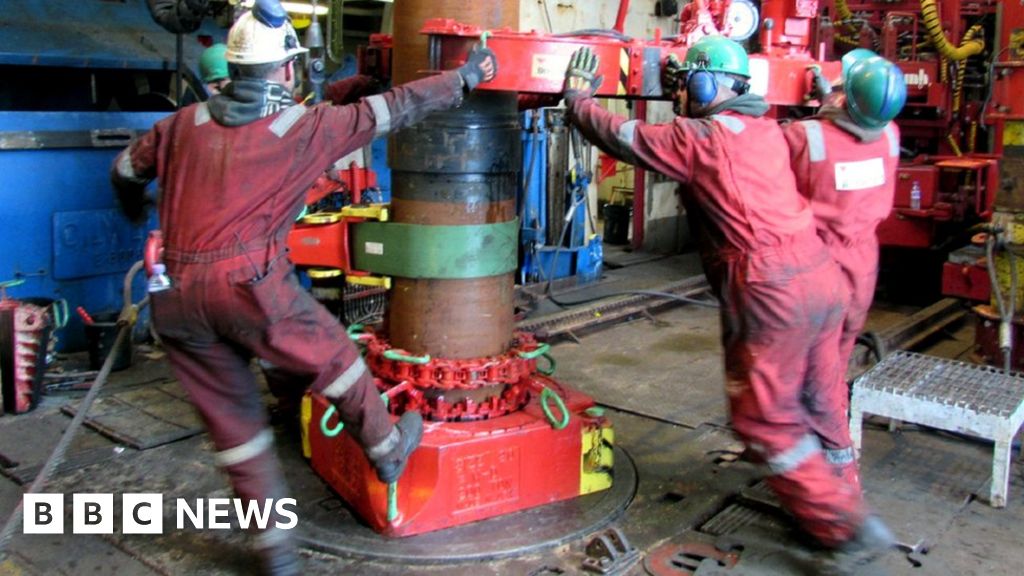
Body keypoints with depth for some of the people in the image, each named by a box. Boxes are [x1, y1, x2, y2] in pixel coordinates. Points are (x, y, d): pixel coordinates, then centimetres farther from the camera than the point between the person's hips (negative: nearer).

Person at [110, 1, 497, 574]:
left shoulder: (186, 122, 11)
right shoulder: (303, 126, -2)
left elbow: (127, 169, 25)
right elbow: (392, 109, 3)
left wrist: (133, 203, 49)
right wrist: (463, 78, 16)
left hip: (179, 296, 6)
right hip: (251, 284, -5)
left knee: (233, 417, 13)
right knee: (333, 356, 19)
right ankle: (387, 449, 37)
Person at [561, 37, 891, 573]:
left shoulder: (698, 137, -7)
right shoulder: (767, 131, 14)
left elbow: (623, 137, 3)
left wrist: (578, 100, 18)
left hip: (770, 293, -8)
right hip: (821, 275, 8)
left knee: (765, 420, 4)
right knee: (813, 409, 17)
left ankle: (848, 527, 6)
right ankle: (830, 504, 29)